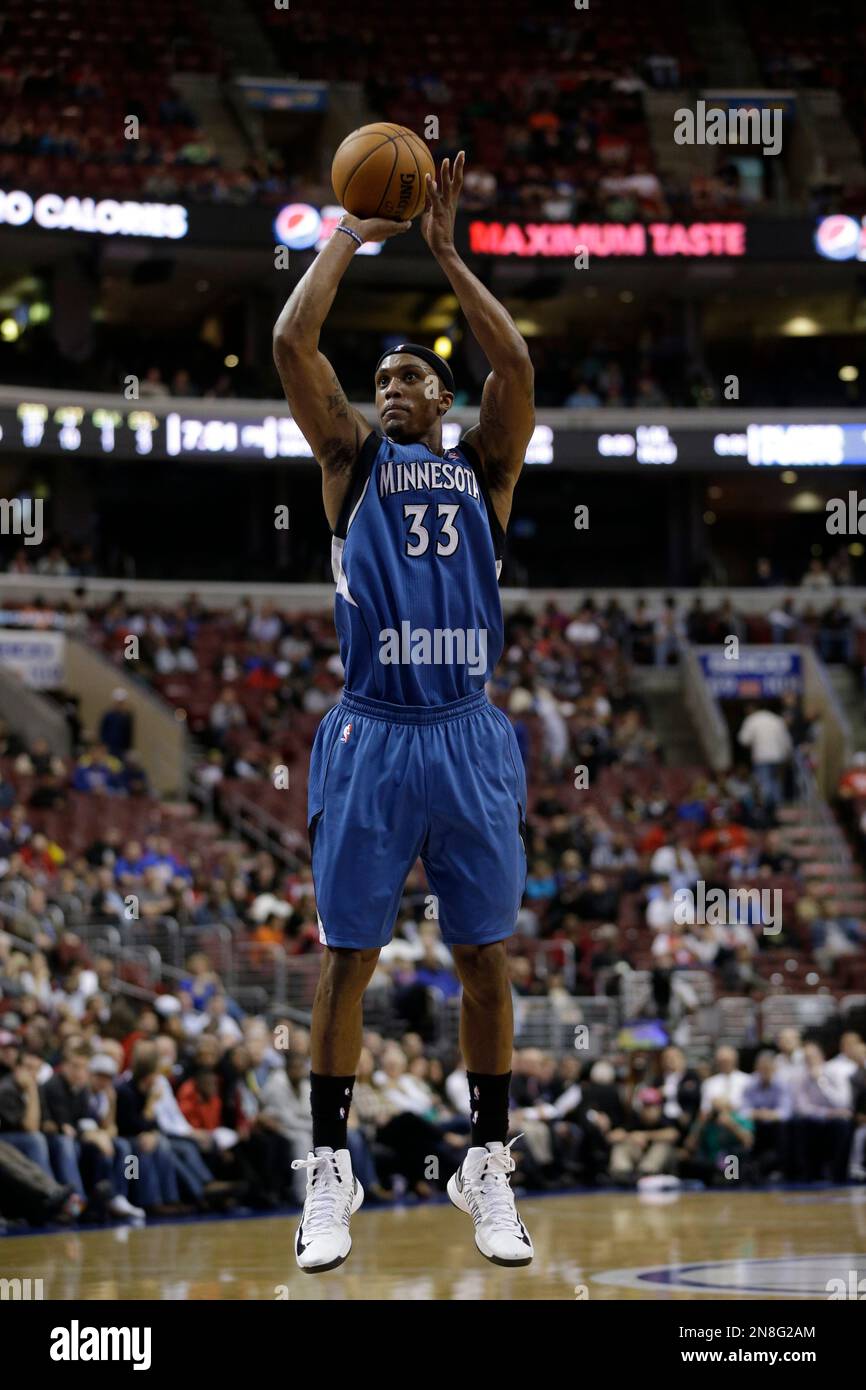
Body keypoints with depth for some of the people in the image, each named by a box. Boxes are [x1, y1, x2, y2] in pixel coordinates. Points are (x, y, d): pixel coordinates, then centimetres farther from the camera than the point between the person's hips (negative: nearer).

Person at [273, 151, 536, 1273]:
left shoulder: (483, 467, 12)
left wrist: (443, 250, 1)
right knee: (348, 956, 2)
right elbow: (291, 342, -1)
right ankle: (329, 1171, 10)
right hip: (370, 734, -1)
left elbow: (515, 362, -3)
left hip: (469, 738, 1)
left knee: (483, 957, 5)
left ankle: (488, 1169, 14)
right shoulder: (352, 460, 10)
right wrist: (350, 236, 5)